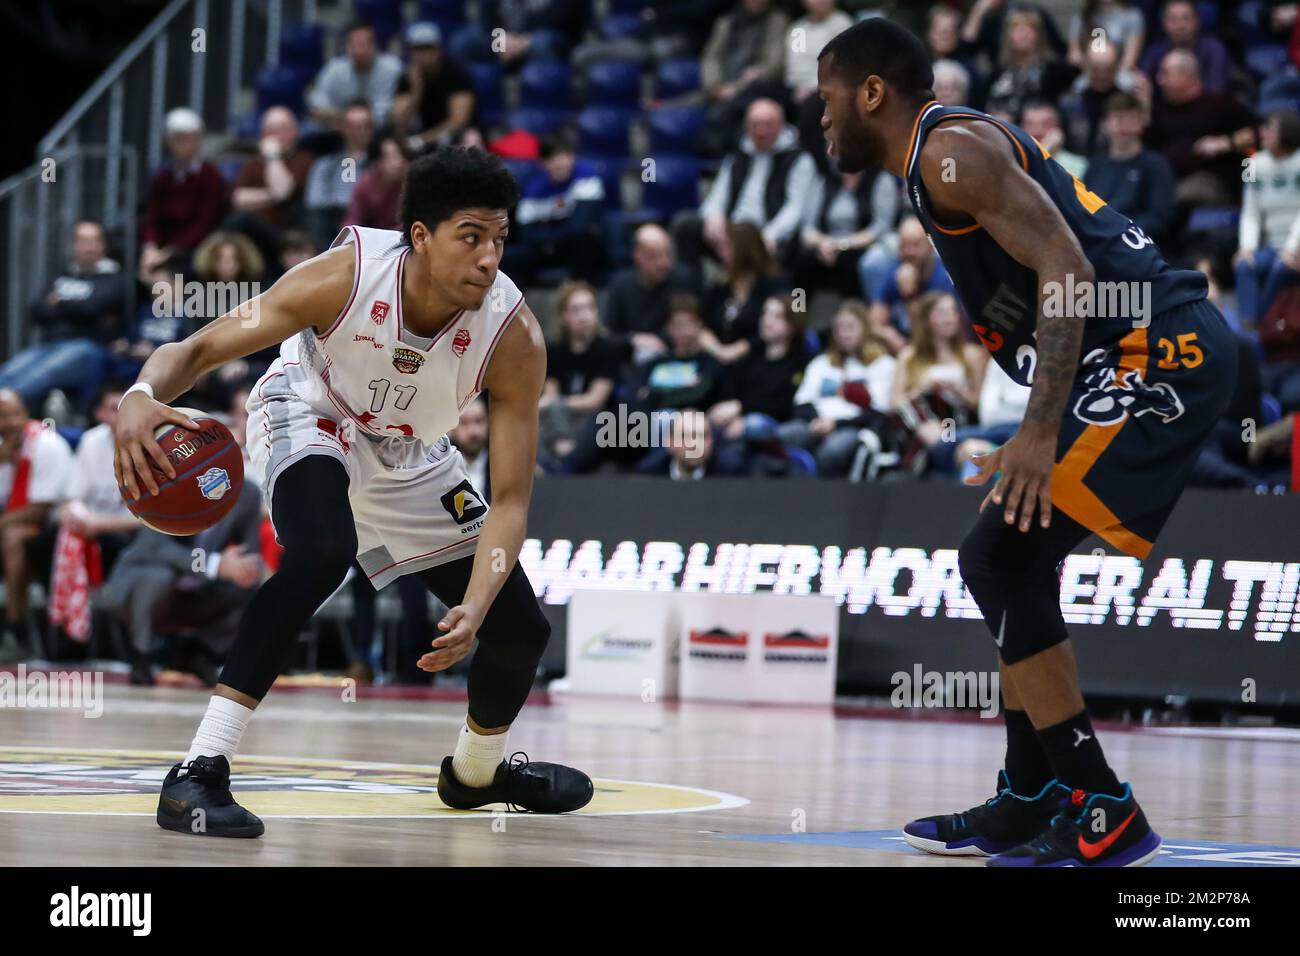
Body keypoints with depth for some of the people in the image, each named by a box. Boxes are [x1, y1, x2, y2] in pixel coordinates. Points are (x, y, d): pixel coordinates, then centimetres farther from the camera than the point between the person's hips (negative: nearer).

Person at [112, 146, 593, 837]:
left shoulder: (514, 338, -28)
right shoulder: (346, 276, -34)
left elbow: (511, 498, -24)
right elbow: (201, 347, -29)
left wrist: (476, 609, -40)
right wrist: (141, 396, -52)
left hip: (409, 456, 4)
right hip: (310, 417, -4)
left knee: (520, 630, 4)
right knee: (322, 552, -37)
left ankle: (476, 772, 39)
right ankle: (199, 772, -36)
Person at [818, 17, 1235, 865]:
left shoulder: (951, 149, -9)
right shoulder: (951, 153, 22)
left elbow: (1067, 268, -20)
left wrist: (1041, 431, -26)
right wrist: (1036, 437, 26)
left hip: (1154, 352, -11)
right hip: (1156, 356, 11)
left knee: (1001, 562, -13)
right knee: (1010, 563, 19)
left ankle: (1105, 816, -11)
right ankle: (1031, 803, 23)